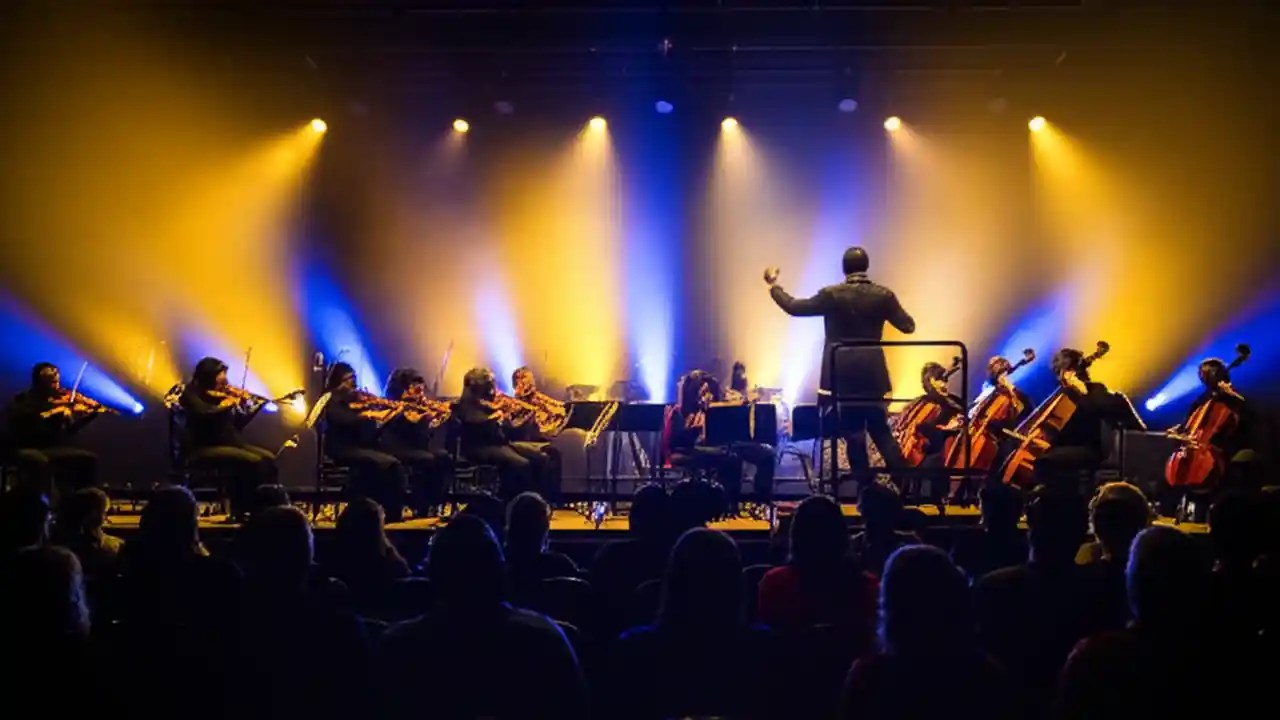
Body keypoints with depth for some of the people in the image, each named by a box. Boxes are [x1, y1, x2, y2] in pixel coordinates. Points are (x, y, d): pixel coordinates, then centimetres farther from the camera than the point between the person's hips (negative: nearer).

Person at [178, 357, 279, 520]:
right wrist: (227, 405, -18)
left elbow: (237, 425, 16)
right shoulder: (191, 394, -6)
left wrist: (258, 405, 8)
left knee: (268, 458, -13)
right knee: (253, 461, -26)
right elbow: (205, 414, -28)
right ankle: (242, 510, -15)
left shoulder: (222, 394, 12)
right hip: (203, 449, -7)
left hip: (228, 444, 7)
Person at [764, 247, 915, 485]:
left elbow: (793, 307, -3)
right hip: (872, 375, 2)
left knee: (853, 433, 6)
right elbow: (908, 326, 3)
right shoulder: (883, 295, -4)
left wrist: (773, 284, 10)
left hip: (842, 375, -2)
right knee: (880, 430, 13)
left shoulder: (831, 294, -10)